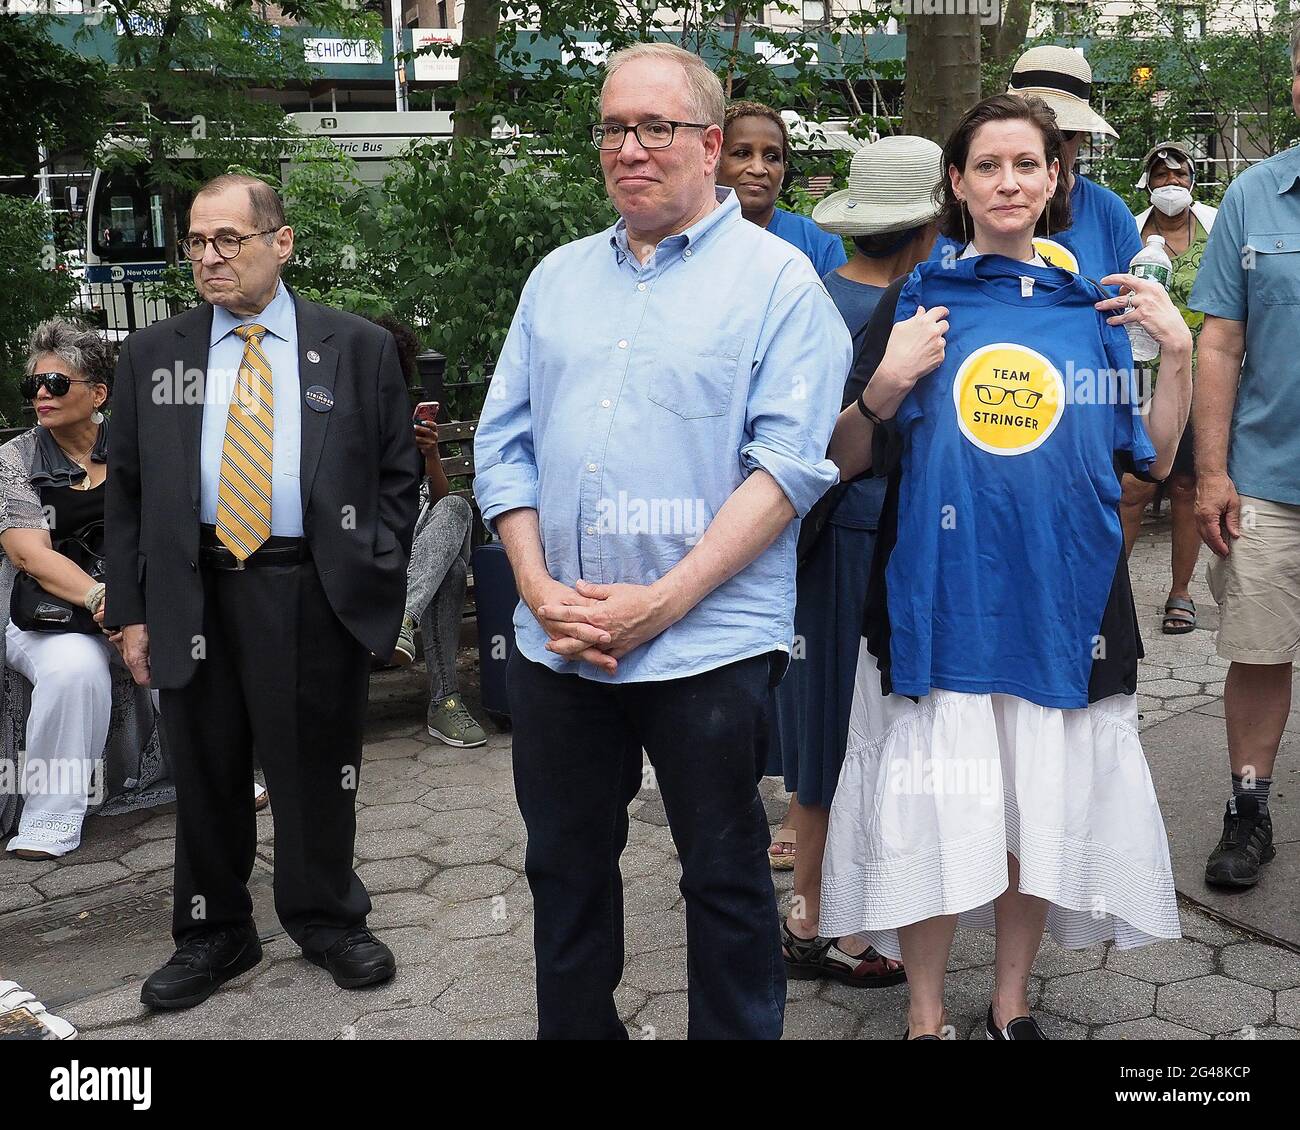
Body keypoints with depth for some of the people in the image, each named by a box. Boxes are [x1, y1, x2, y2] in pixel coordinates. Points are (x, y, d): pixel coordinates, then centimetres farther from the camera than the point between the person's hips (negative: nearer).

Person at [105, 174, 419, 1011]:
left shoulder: (360, 348, 3)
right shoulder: (152, 355, 8)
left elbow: (398, 476, 5)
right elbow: (127, 492, 9)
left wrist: (379, 580, -3)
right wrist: (132, 611, 3)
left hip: (320, 596, -1)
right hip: (195, 596, 2)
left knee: (318, 769, 9)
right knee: (206, 776, 11)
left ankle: (327, 919, 30)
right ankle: (215, 934, 29)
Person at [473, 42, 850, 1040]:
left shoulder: (777, 277, -3)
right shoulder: (558, 278, 12)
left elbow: (790, 461, -12)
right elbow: (506, 444, 9)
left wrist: (662, 601, -18)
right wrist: (540, 588, -5)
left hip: (707, 644, -4)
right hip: (556, 644, 5)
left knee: (726, 880, 10)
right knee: (565, 870, 17)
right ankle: (576, 1031, 36)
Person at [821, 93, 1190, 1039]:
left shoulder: (1093, 308, 9)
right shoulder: (917, 304, 2)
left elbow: (1154, 460, 10)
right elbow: (846, 462, 1)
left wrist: (1178, 351, -2)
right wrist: (886, 384, -16)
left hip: (1062, 596, 3)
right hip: (940, 595, -2)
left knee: (1043, 804, 11)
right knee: (935, 809, 2)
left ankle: (1013, 1005, 31)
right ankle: (927, 1014, 22)